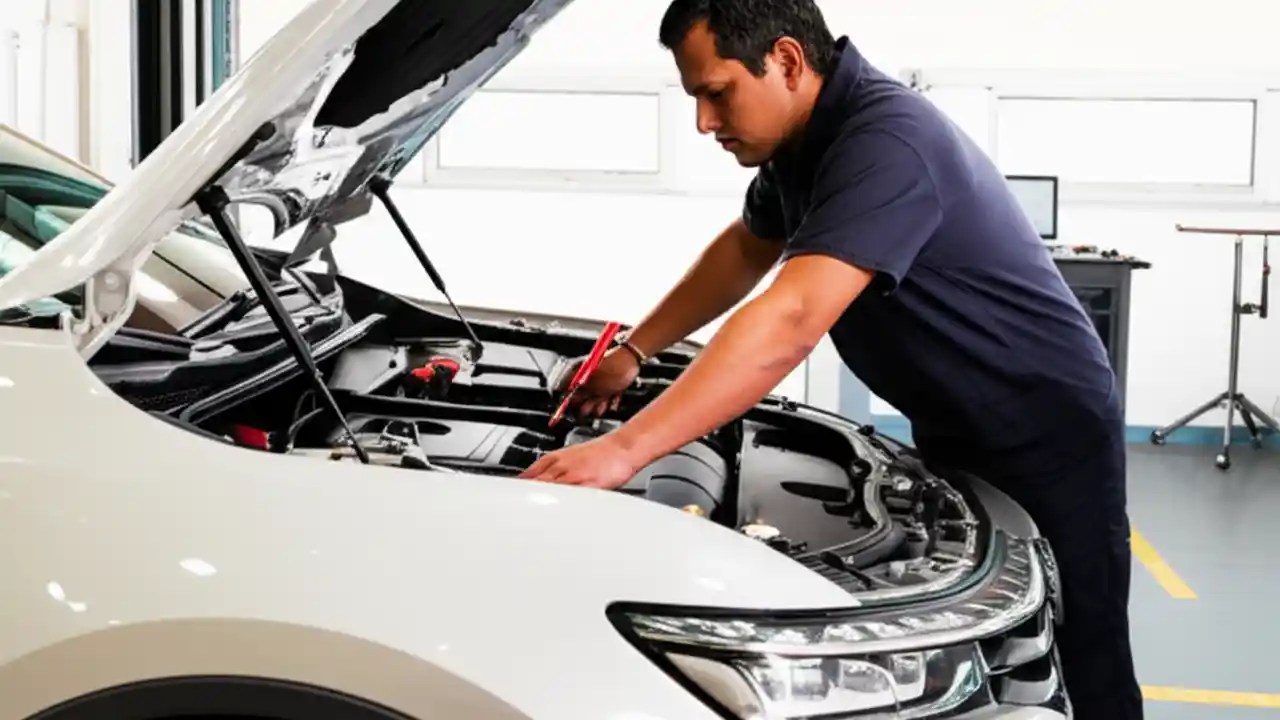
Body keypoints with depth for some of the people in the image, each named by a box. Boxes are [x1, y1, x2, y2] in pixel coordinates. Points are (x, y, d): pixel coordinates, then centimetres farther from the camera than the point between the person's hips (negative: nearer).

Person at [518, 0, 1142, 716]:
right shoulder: (804, 137, 0)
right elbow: (745, 251, 20)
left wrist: (622, 452, -44)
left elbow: (790, 323, -41)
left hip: (1048, 432, -9)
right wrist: (634, 350, 13)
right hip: (954, 431, 9)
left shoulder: (887, 141, -31)